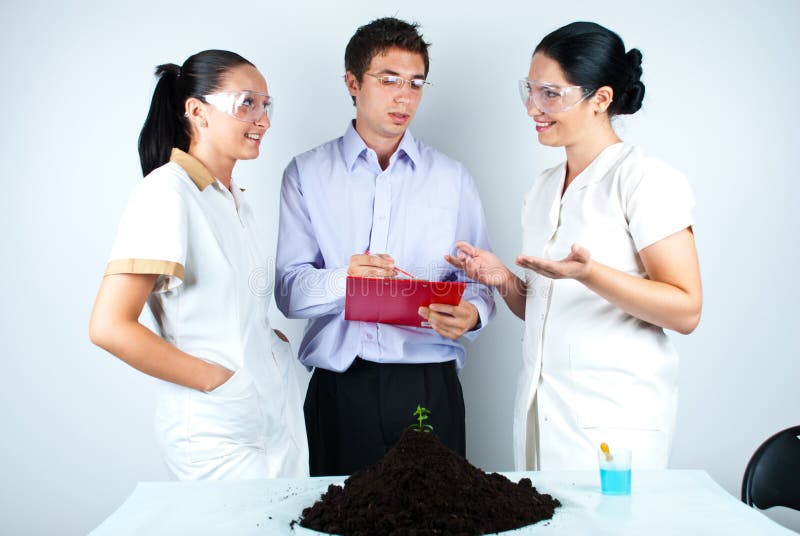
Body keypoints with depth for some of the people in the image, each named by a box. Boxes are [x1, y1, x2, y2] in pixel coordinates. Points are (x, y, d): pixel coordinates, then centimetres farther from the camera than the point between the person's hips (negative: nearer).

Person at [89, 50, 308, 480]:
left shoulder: (234, 199, 12)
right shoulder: (168, 190, -14)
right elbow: (110, 326, -21)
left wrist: (272, 340, 3)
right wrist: (217, 379, -16)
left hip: (278, 412, 8)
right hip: (219, 432, -8)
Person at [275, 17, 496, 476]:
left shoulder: (452, 179, 12)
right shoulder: (306, 175, 7)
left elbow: (478, 281, 6)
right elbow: (288, 290, -2)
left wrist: (470, 314, -16)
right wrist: (342, 280, -21)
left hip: (429, 387, 1)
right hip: (338, 387, -1)